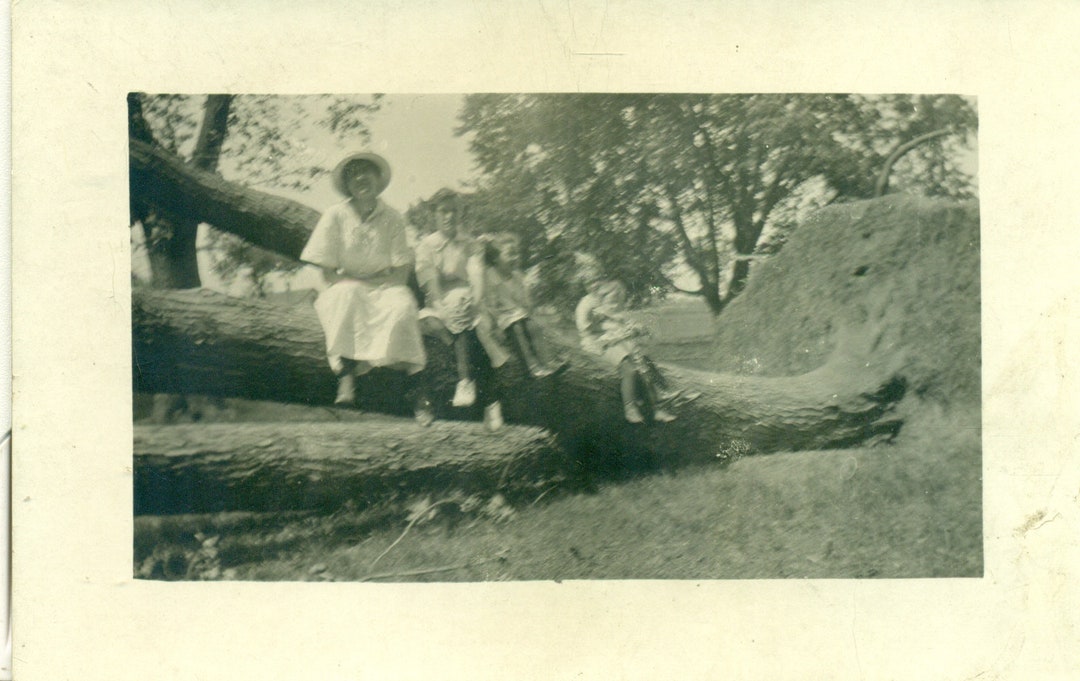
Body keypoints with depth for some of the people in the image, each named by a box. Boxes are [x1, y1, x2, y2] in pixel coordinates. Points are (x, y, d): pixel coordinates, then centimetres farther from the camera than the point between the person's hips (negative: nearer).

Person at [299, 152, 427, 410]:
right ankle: (347, 379, -41)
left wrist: (370, 281, -15)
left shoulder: (392, 218, 2)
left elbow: (401, 274, -1)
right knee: (348, 295, -36)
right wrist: (358, 282, -16)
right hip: (344, 290, -1)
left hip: (384, 289, 1)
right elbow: (329, 275, -3)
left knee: (403, 304, -32)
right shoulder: (335, 216, -1)